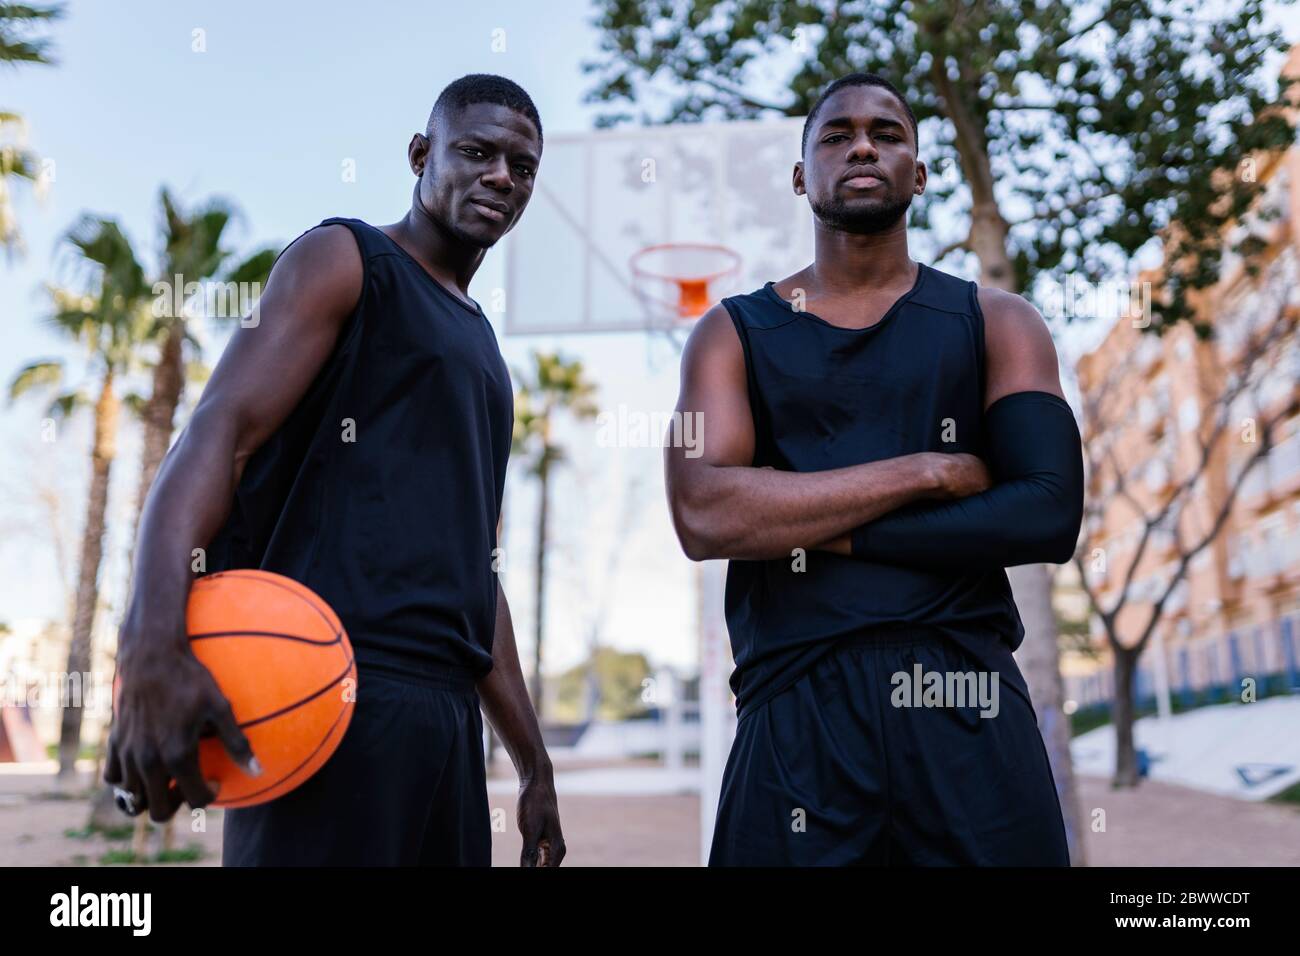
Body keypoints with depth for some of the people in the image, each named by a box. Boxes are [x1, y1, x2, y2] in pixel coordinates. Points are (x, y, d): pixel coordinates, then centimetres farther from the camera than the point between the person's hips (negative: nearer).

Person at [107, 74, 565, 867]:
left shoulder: (481, 352, 25)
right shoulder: (346, 261, 3)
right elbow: (219, 431, -12)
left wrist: (535, 764, 22)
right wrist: (155, 641, -30)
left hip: (445, 705, 8)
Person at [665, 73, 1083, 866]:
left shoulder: (996, 323, 9)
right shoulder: (734, 333, 7)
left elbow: (1049, 514, -6)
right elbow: (704, 517, -10)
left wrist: (817, 527, -10)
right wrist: (927, 470, -11)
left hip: (968, 709, 1)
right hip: (794, 715, 0)